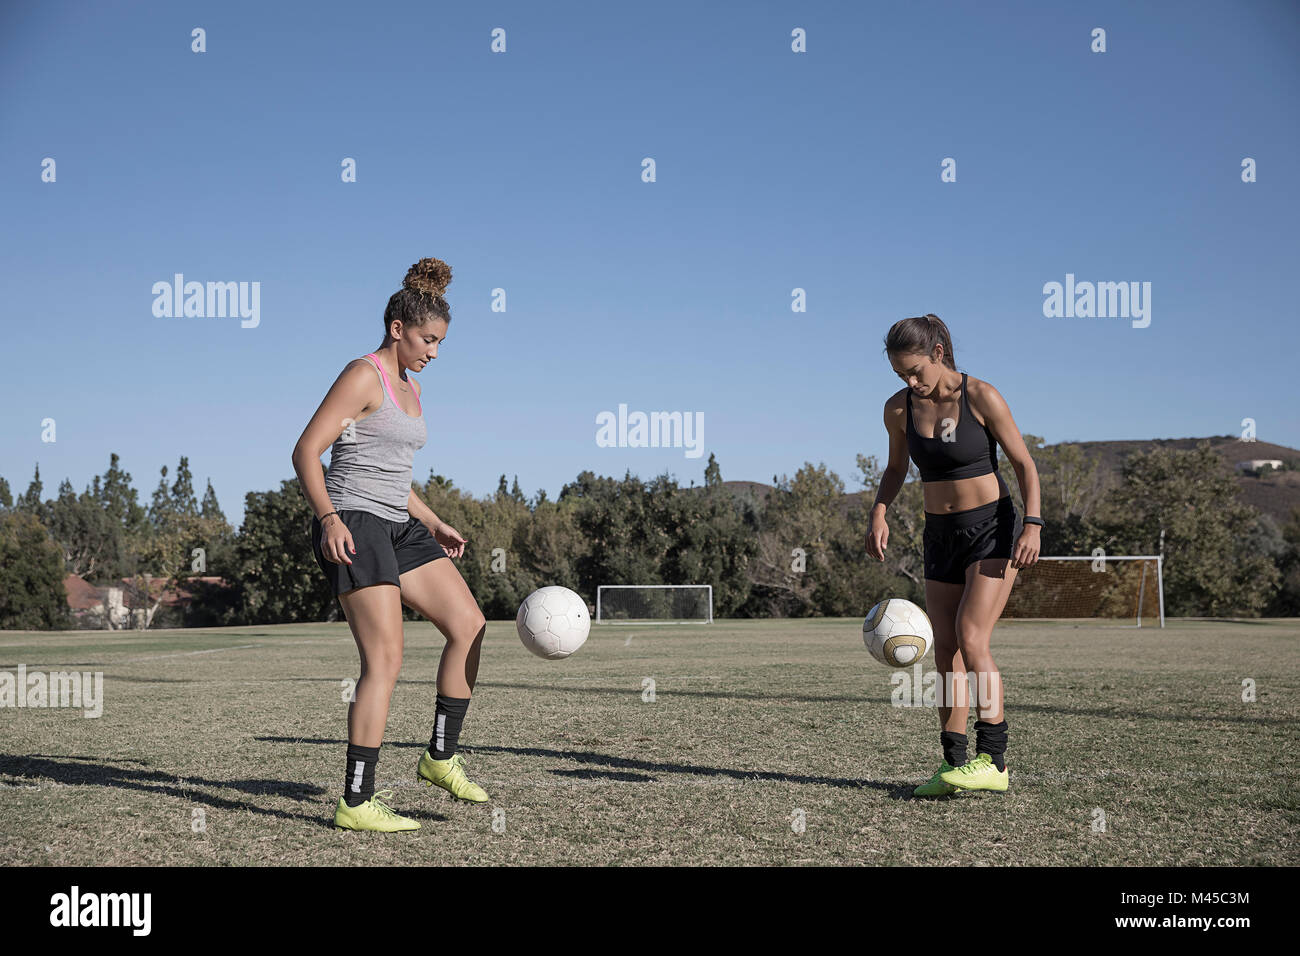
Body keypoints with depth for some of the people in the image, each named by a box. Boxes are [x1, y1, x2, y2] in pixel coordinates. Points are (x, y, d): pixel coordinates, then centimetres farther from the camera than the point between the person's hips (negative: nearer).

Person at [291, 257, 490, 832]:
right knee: (385, 661, -13)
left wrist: (435, 525, 22)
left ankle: (441, 757, 14)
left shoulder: (409, 388, 19)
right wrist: (328, 518, -27)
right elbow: (306, 452, -15)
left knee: (469, 624, 3)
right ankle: (356, 804, -8)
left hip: (397, 524, 9)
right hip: (352, 526, -9)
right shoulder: (364, 375, -9)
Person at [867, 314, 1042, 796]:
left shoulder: (981, 397, -13)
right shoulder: (898, 409, -1)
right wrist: (879, 512, -1)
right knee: (945, 650, 2)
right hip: (940, 534, 5)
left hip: (992, 527, -5)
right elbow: (896, 468, 16)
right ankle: (954, 764, 8)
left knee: (971, 639, -17)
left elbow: (1024, 464, -7)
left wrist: (1032, 526, -19)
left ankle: (993, 760, -11)